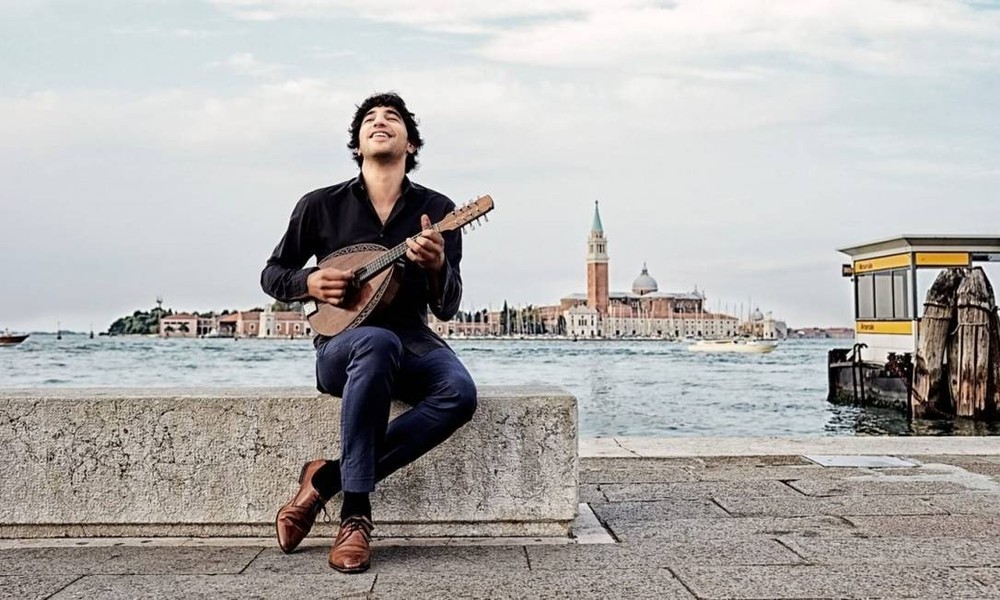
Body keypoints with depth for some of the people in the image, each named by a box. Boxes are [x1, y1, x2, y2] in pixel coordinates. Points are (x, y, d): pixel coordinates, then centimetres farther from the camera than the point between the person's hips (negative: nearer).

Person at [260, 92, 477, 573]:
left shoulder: (436, 210, 3)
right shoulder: (321, 206, 2)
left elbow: (447, 308, 0)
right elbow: (272, 274, 13)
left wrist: (437, 266, -22)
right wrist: (310, 283, -9)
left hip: (412, 345, 2)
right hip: (341, 346, -2)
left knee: (460, 392, -31)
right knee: (379, 342, -39)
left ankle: (328, 478, -20)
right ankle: (355, 513, -29)